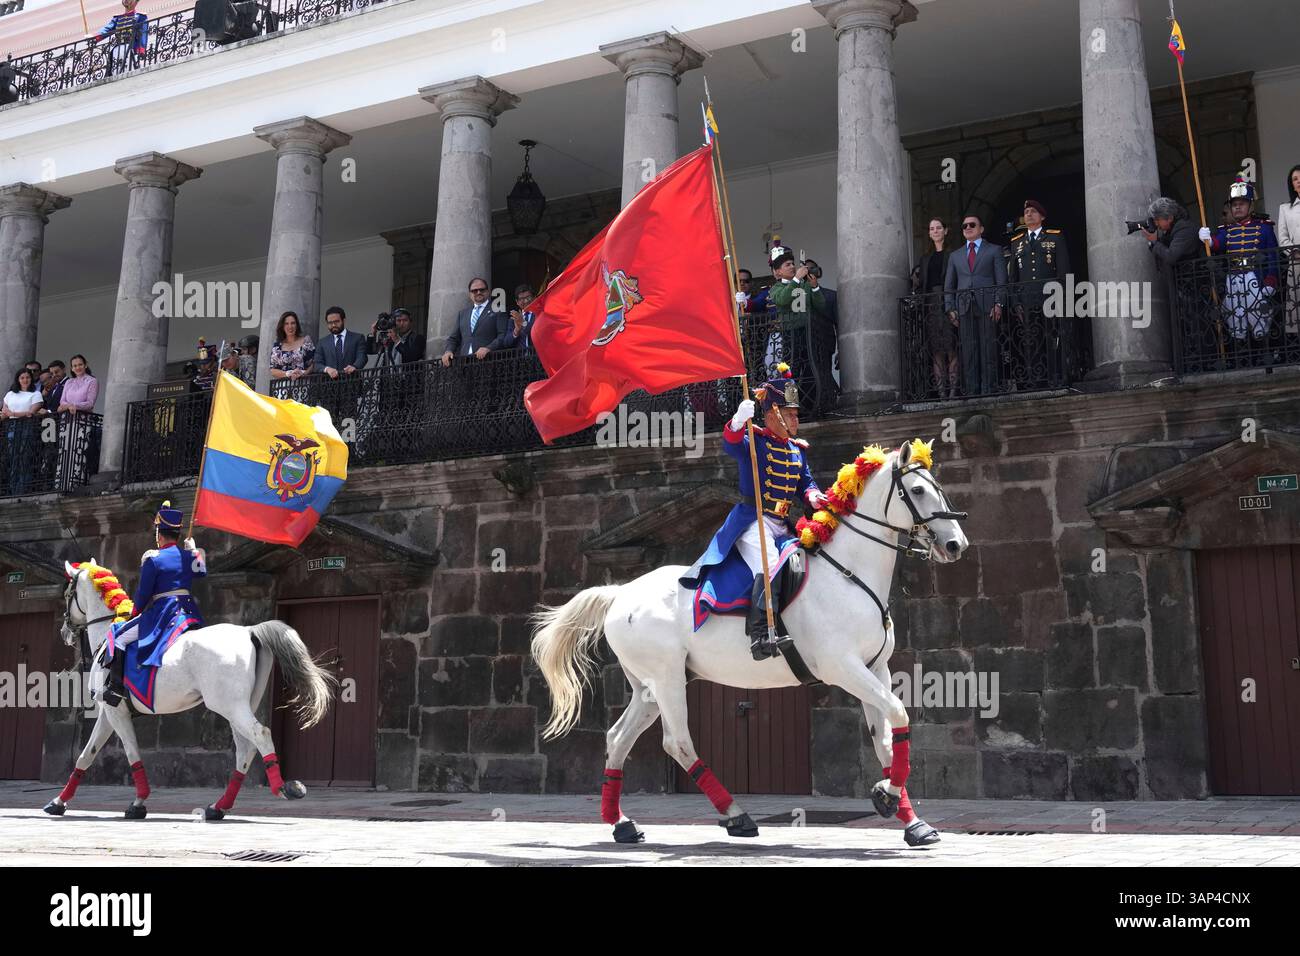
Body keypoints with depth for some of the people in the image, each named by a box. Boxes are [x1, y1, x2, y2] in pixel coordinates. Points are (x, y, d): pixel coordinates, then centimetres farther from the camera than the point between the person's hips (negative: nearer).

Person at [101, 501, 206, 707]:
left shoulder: (153, 558, -8)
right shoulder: (191, 556, 9)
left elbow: (143, 592, -5)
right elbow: (201, 571, 31)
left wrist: (137, 611, 13)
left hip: (161, 613, -6)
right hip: (189, 611, 6)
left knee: (118, 637, 1)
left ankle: (115, 686, -9)